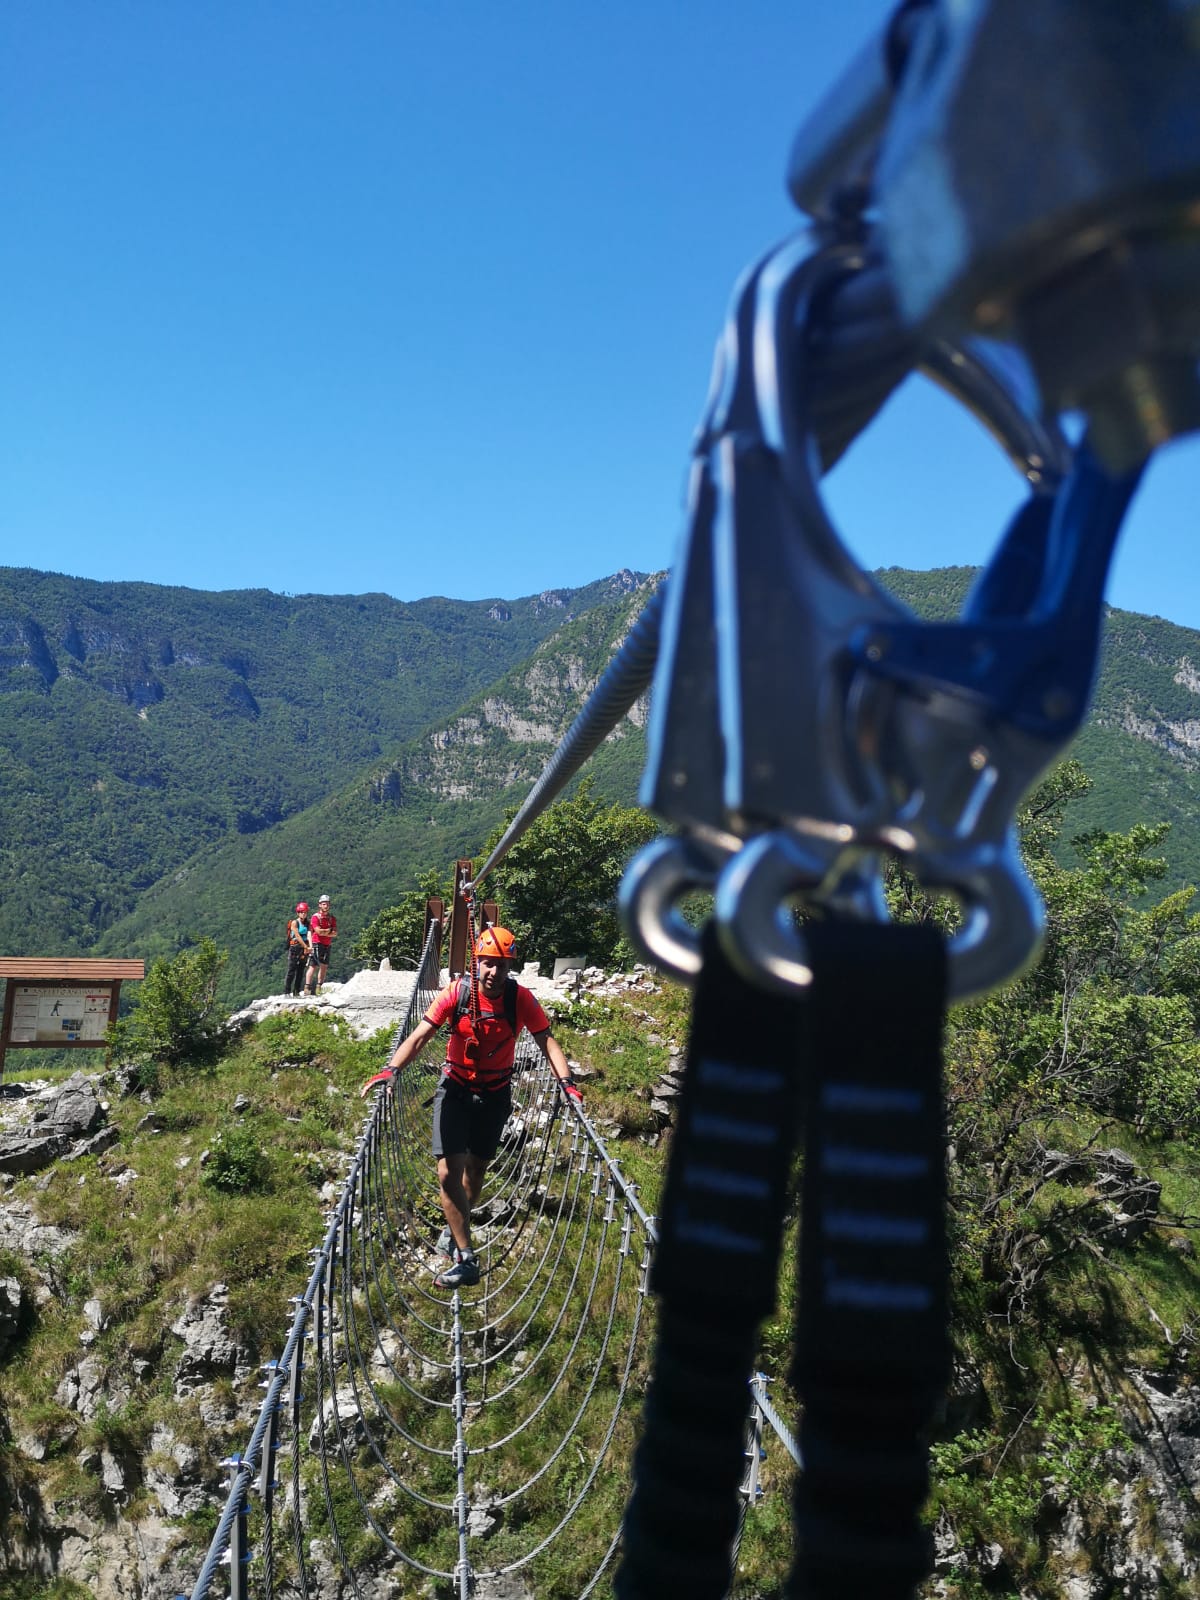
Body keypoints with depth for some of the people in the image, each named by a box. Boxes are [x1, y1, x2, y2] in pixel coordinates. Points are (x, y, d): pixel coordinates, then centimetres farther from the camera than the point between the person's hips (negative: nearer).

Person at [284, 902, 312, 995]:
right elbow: (297, 936, -14)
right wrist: (306, 947, -20)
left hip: (304, 949, 5)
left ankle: (297, 992, 13)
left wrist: (310, 946, -21)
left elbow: (309, 935, -5)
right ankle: (286, 992, -4)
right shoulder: (294, 922, -5)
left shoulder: (307, 923, 9)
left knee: (301, 971, 7)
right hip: (295, 948, -5)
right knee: (291, 971, -6)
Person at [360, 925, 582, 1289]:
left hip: (495, 1094, 1)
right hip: (455, 1089, -1)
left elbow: (546, 1040, -17)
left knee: (475, 1168, 16)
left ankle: (453, 1229, 43)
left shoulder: (521, 998, -18)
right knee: (449, 1172, -13)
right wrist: (392, 1069, -36)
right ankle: (466, 1260, -6)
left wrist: (566, 1081, -32)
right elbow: (420, 1034, -22)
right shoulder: (457, 992, -19)